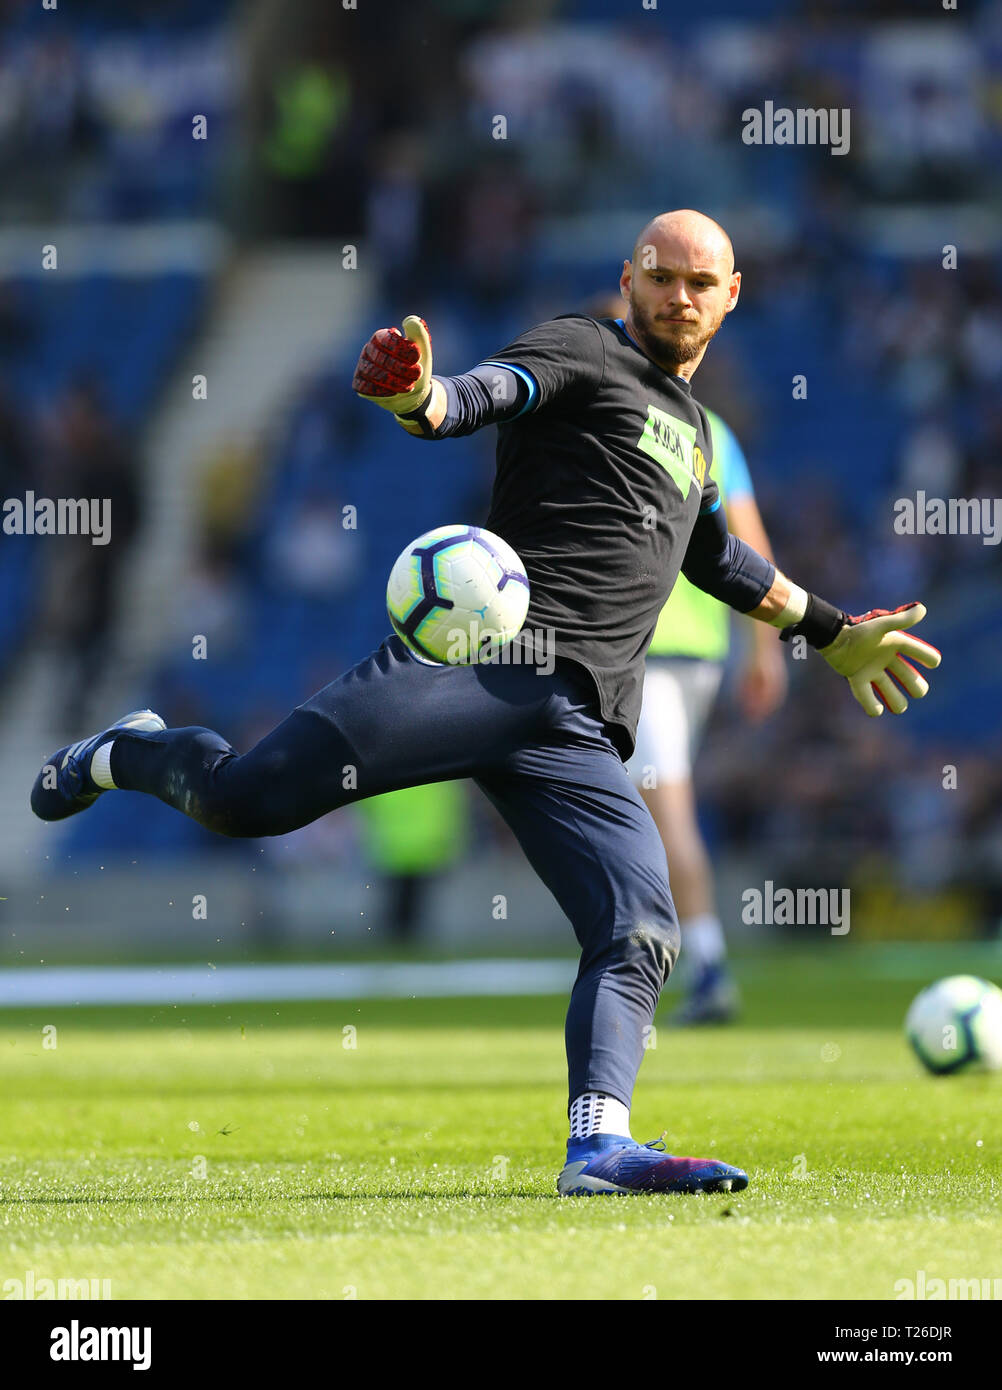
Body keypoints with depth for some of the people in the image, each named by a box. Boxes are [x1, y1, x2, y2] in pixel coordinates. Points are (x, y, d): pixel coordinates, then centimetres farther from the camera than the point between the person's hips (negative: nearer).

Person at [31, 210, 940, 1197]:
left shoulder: (692, 432, 32)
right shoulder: (583, 353, 10)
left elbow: (714, 559, 49)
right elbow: (489, 394, -11)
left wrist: (833, 634, 53)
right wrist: (423, 399, -34)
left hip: (576, 736, 6)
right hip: (472, 662, -6)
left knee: (640, 936, -15)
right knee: (245, 798, -13)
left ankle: (598, 1145, -27)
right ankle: (125, 755, 19)